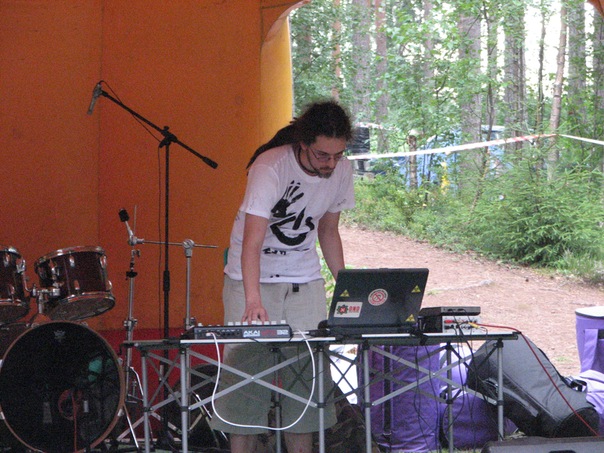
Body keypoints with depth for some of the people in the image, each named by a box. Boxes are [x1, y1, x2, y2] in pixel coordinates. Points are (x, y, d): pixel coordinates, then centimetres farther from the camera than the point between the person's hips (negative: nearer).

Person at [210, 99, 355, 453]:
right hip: (254, 279, -5)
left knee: (308, 374, -1)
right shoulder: (270, 167, -24)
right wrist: (253, 300, -46)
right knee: (247, 375, -8)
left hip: (306, 282, 5)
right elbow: (252, 239, -33)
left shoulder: (341, 171, -5)